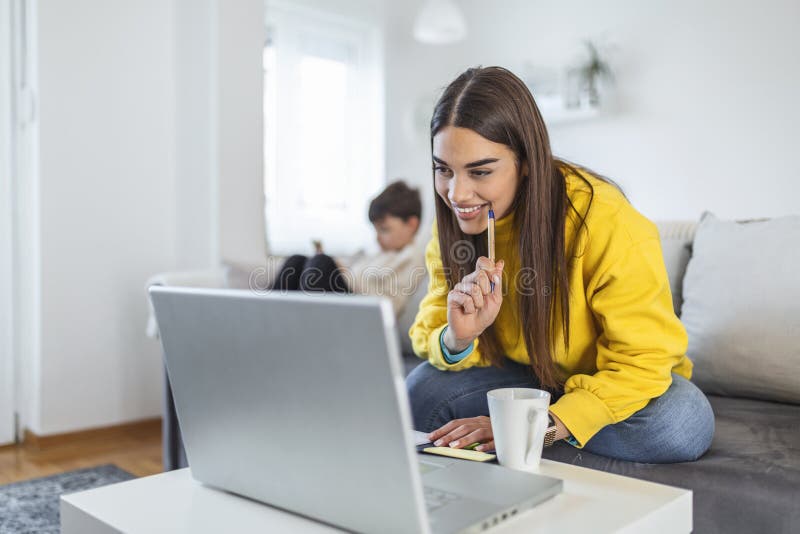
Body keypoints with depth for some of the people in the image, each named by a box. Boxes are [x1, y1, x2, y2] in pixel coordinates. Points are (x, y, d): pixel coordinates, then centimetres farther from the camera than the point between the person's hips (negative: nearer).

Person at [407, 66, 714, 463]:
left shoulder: (608, 224, -29)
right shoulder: (454, 223, -14)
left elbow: (644, 360, -26)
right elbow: (427, 338, -9)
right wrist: (457, 339, -34)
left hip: (617, 383, -1)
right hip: (528, 375, 2)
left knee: (684, 422, -34)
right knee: (421, 391, -23)